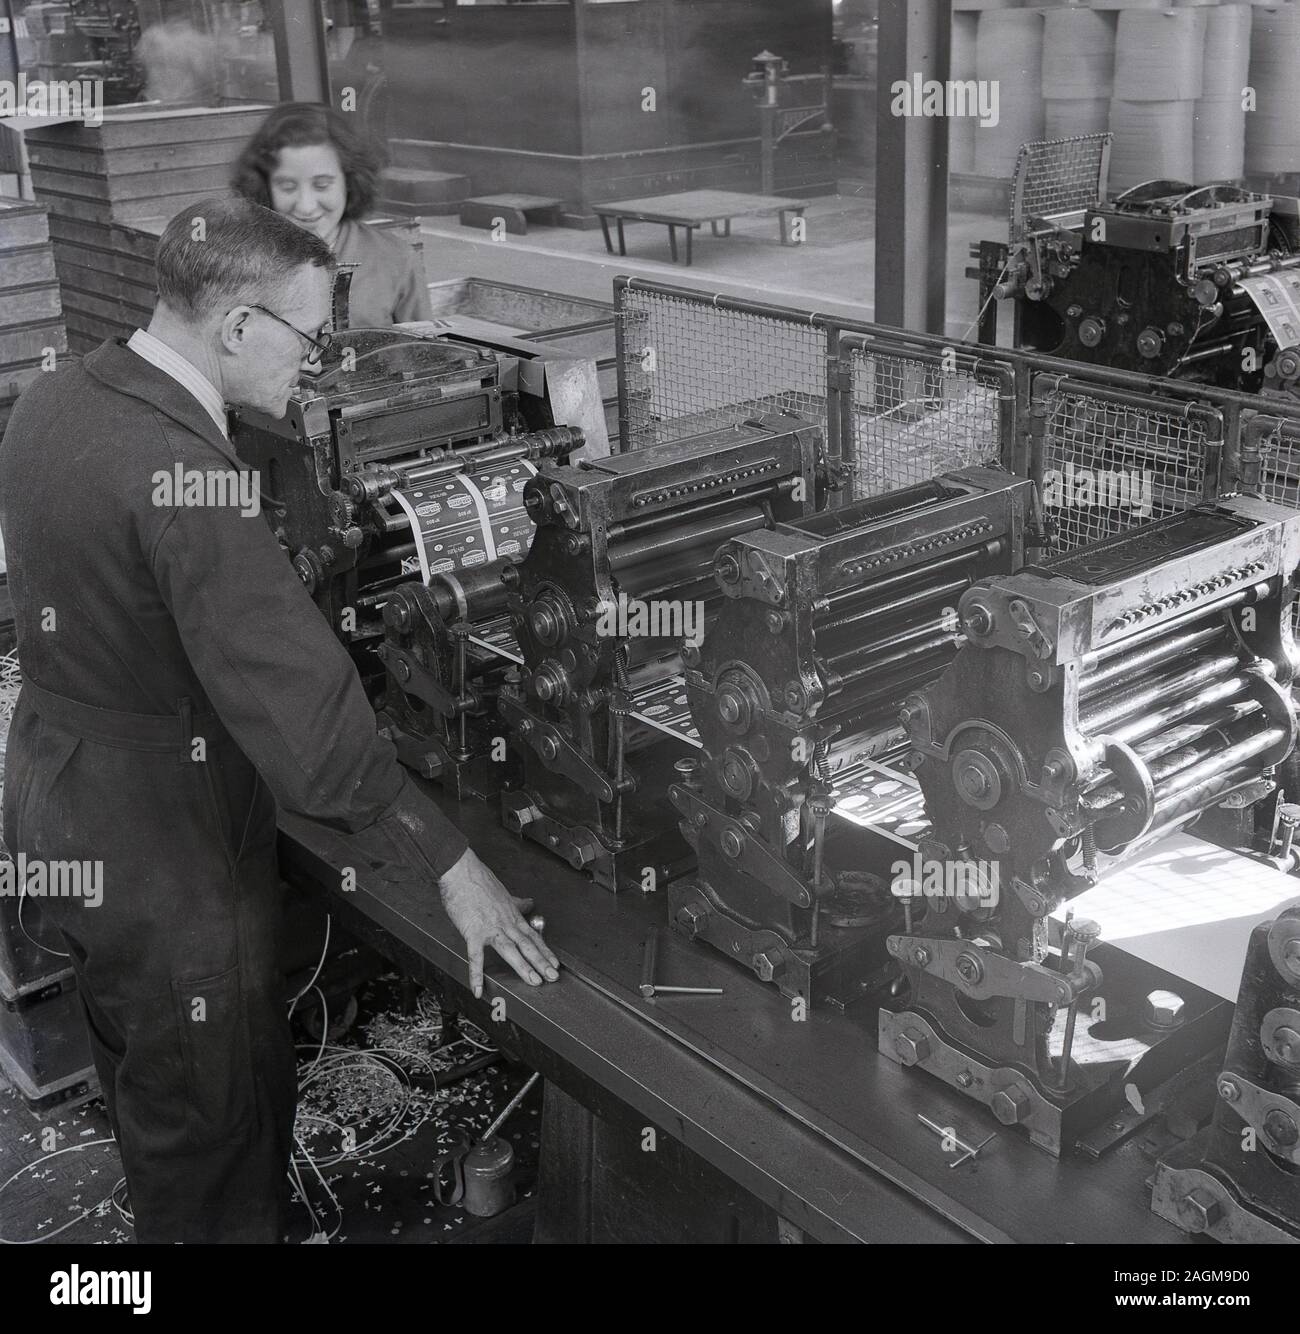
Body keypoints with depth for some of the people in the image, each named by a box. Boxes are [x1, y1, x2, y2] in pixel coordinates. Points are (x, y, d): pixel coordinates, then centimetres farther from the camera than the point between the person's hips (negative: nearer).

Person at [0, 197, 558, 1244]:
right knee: (221, 1118, 10)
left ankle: (163, 1216, 51)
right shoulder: (179, 467, -30)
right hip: (165, 848, -10)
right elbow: (295, 695, -32)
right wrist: (449, 863, -26)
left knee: (146, 1082, 29)